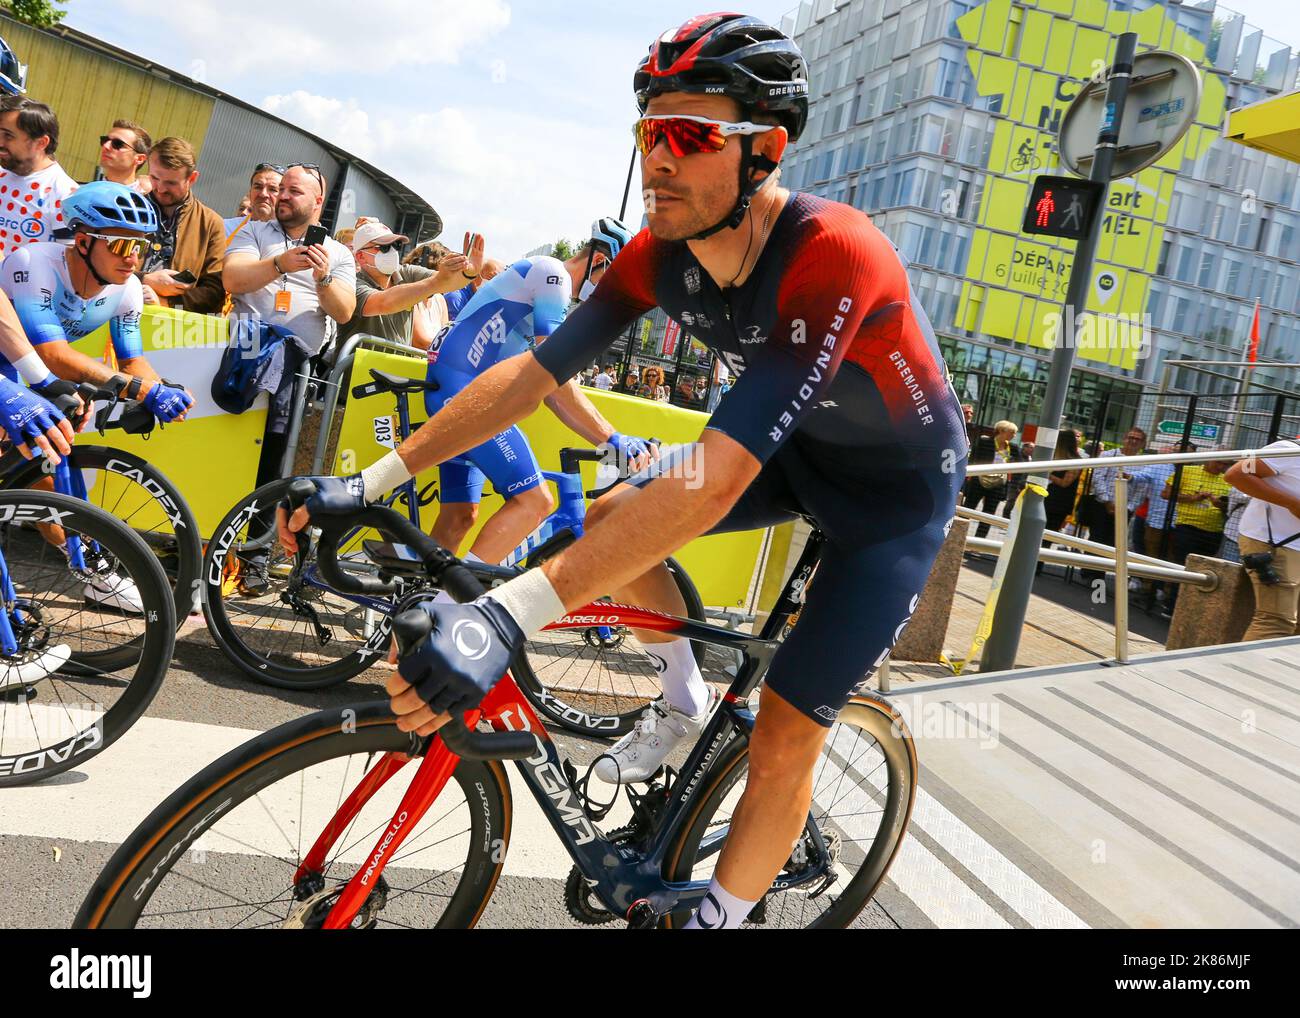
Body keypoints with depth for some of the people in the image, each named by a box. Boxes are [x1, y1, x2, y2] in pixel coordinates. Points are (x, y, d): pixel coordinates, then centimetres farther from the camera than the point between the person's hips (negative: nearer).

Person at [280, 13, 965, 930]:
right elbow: (533, 372, -13)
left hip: (902, 485, -6)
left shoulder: (834, 256, -38)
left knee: (784, 739, -9)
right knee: (610, 519, -4)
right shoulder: (662, 252, -16)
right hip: (800, 450, 6)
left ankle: (717, 917, 17)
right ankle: (684, 701, 20)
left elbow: (716, 480, -46)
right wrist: (369, 482, -17)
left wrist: (506, 615, -53)